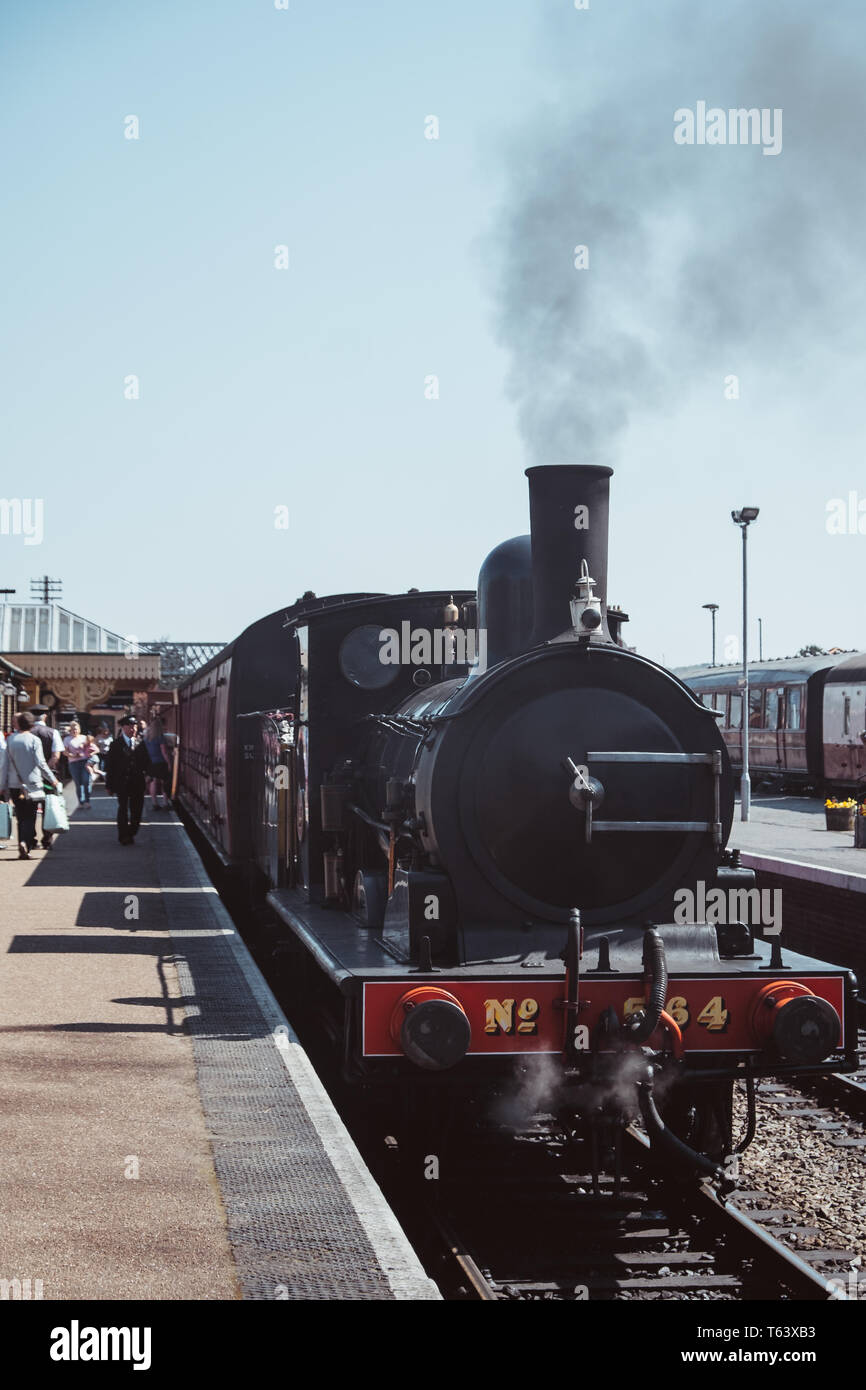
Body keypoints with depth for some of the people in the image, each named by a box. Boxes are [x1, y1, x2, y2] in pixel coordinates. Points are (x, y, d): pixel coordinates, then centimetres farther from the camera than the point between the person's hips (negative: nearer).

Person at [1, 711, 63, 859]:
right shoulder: (34, 740, -8)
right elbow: (40, 763, -12)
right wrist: (53, 779, -3)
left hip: (14, 784, 3)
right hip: (31, 783, -3)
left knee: (21, 817, 12)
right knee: (29, 817, -2)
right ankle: (25, 841, -21)